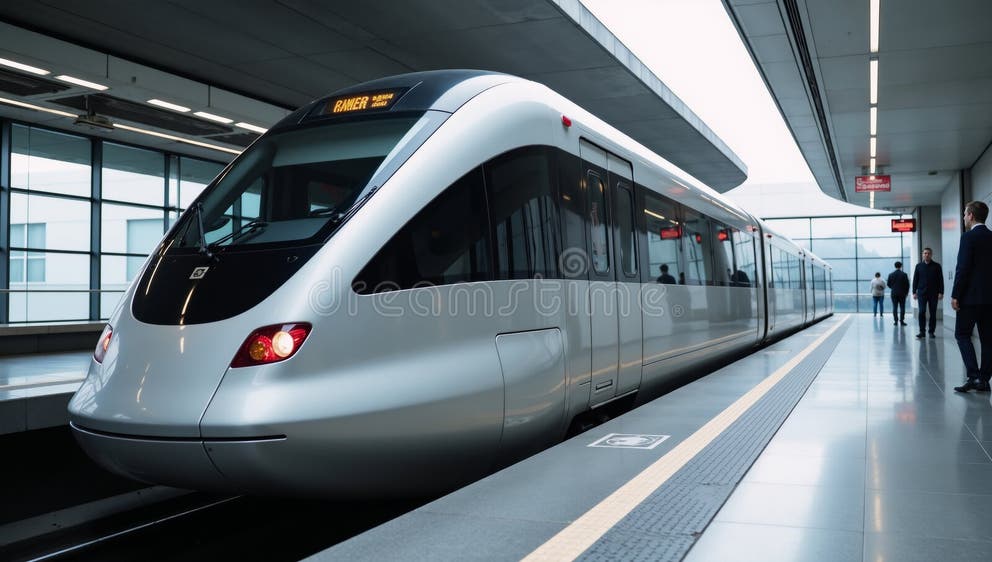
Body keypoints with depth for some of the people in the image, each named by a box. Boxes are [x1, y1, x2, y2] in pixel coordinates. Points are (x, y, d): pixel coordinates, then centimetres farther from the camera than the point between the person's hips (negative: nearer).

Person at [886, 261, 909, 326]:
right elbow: (907, 284, -3)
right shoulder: (904, 274, -5)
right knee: (902, 307, 2)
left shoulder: (891, 275, -1)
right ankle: (902, 321, -2)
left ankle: (895, 321, 1)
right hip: (902, 293, -1)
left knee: (895, 307, 3)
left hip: (894, 293, 1)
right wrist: (906, 292, 10)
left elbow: (888, 284, 6)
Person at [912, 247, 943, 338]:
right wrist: (914, 292, 1)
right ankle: (922, 331, -2)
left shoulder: (937, 266, 5)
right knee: (921, 312, -7)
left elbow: (940, 280, 3)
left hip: (933, 293, 0)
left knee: (933, 313, 3)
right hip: (922, 293, 0)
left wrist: (941, 292, -5)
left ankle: (932, 331, 9)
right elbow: (915, 279, 8)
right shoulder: (919, 266, 8)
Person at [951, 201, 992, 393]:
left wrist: (955, 295, -11)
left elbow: (963, 268, -15)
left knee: (962, 334, 1)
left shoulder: (969, 237, -10)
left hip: (971, 297, -7)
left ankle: (973, 376, -10)